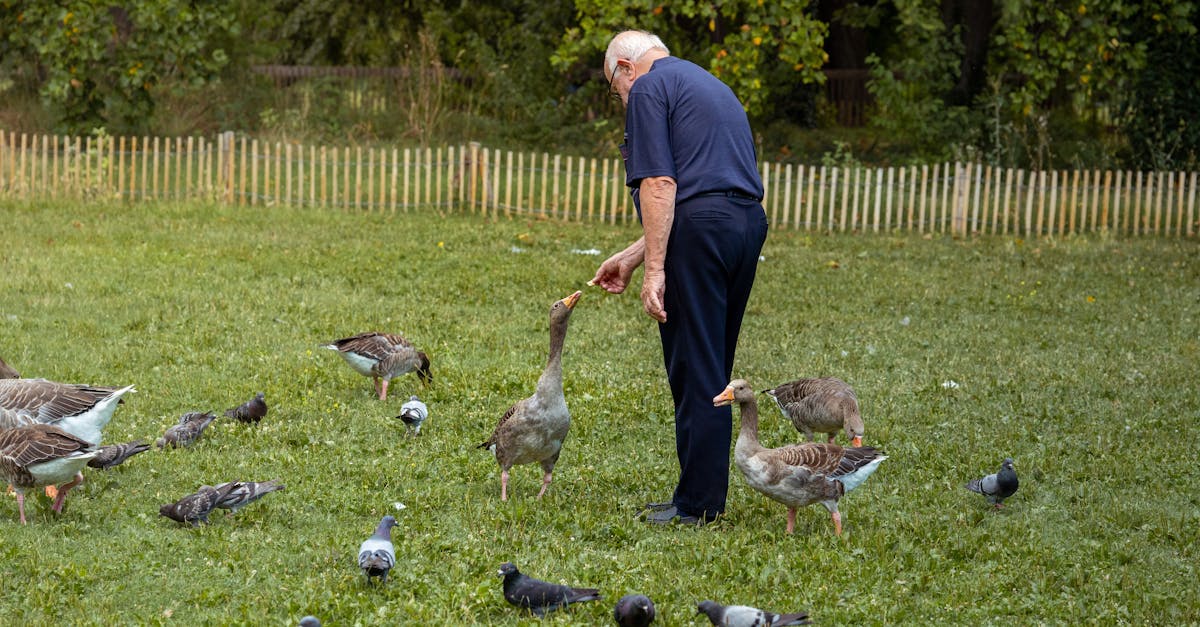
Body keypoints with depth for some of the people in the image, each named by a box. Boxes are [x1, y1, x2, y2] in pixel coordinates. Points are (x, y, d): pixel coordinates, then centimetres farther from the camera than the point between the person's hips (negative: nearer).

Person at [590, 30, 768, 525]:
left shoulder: (649, 88, -1)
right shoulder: (710, 86, 27)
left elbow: (659, 185, -13)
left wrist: (654, 269, -15)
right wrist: (631, 257, 31)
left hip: (700, 229, -9)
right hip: (749, 221, 9)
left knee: (694, 371, -3)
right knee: (714, 370, 15)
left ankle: (696, 504, 1)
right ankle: (709, 495, 19)